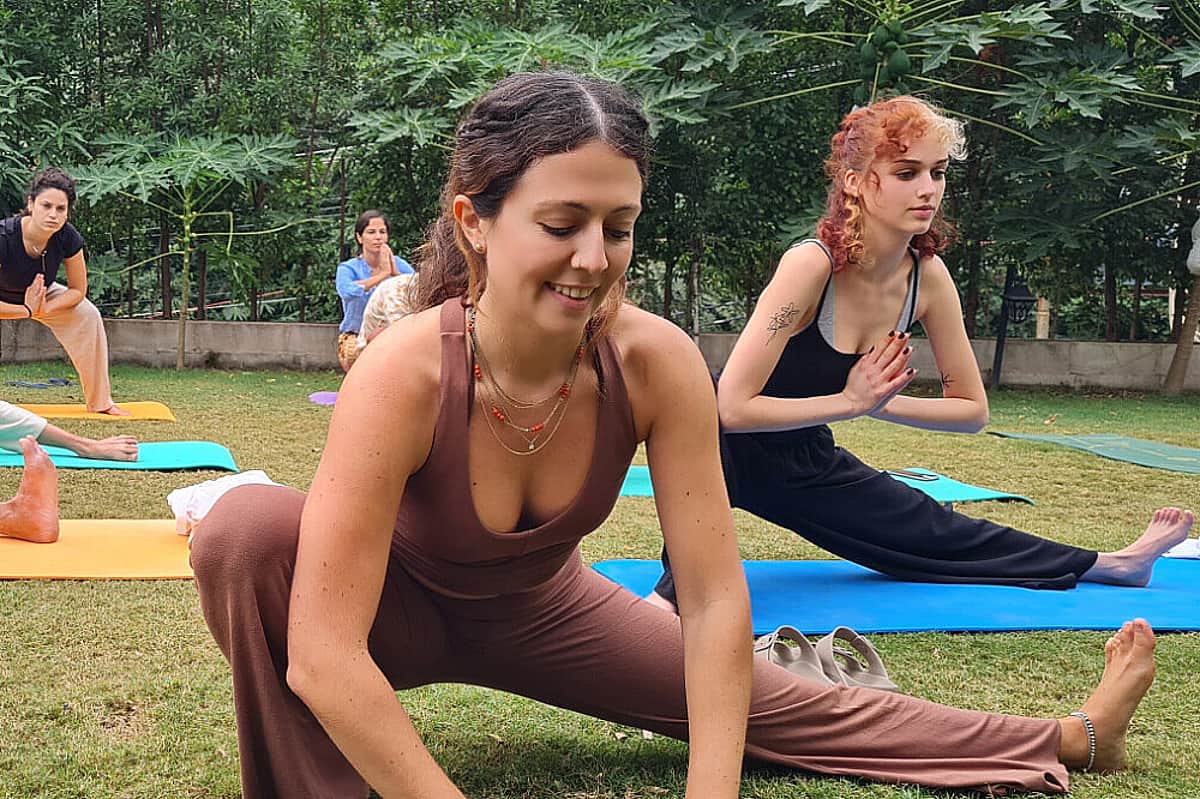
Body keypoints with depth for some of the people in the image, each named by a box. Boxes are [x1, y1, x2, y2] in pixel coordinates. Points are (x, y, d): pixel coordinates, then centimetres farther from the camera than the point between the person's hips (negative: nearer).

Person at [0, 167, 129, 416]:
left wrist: (42, 310, -27)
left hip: (41, 295, 4)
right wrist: (27, 311, -29)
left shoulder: (68, 238, -27)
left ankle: (100, 402, -3)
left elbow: (78, 290, -13)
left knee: (87, 315, -13)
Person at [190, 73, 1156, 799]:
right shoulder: (407, 374, -37)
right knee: (246, 529, -36)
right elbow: (322, 659, -40)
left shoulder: (657, 362, -28)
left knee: (785, 707, 4)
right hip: (398, 610, -3)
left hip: (535, 609, 3)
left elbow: (716, 601, -24)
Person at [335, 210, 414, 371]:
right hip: (355, 338, -3)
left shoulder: (400, 265, 4)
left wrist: (396, 273, -19)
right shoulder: (348, 268, -4)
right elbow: (347, 291, -28)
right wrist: (383, 274, -22)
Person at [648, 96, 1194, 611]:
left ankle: (1105, 565, 34)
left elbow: (971, 409, 2)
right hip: (730, 451, -6)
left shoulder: (927, 276, -10)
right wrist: (849, 402, -23)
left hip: (806, 462, 6)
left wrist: (874, 401, -12)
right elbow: (732, 407, -33)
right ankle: (678, 587, -31)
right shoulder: (812, 264, -30)